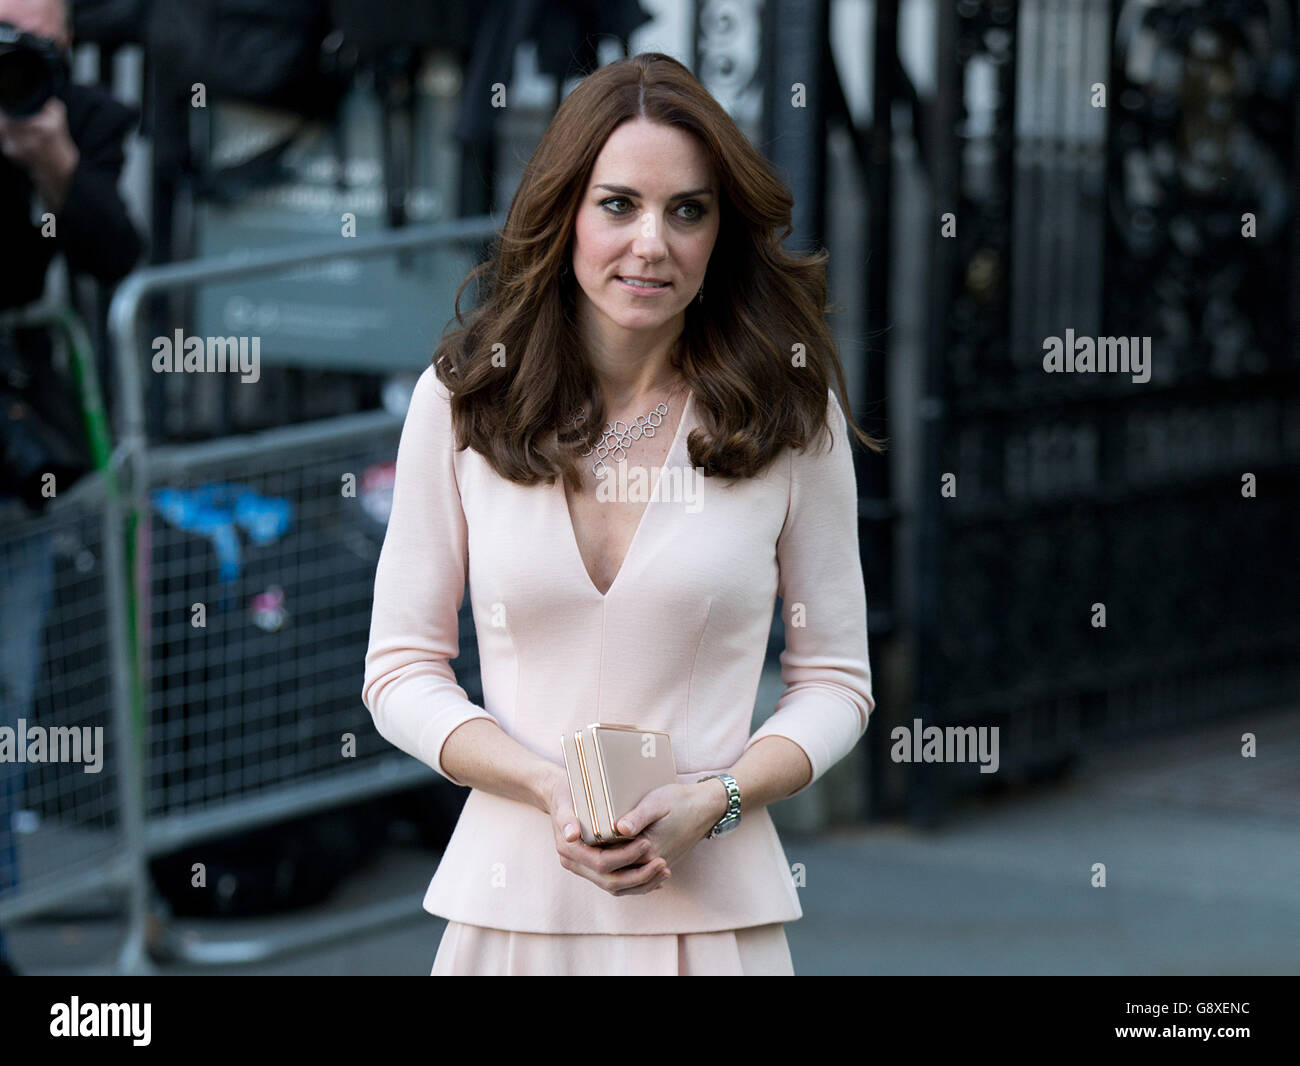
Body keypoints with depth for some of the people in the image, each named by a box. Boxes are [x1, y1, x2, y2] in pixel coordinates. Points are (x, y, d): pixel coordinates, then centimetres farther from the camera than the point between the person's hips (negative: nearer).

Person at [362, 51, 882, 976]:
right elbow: (401, 672, 1)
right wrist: (550, 788, -14)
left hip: (713, 911, 0)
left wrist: (711, 803, -13)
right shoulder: (462, 398, 0)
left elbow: (835, 682, 4)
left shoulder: (792, 414, -1)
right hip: (511, 898, 1)